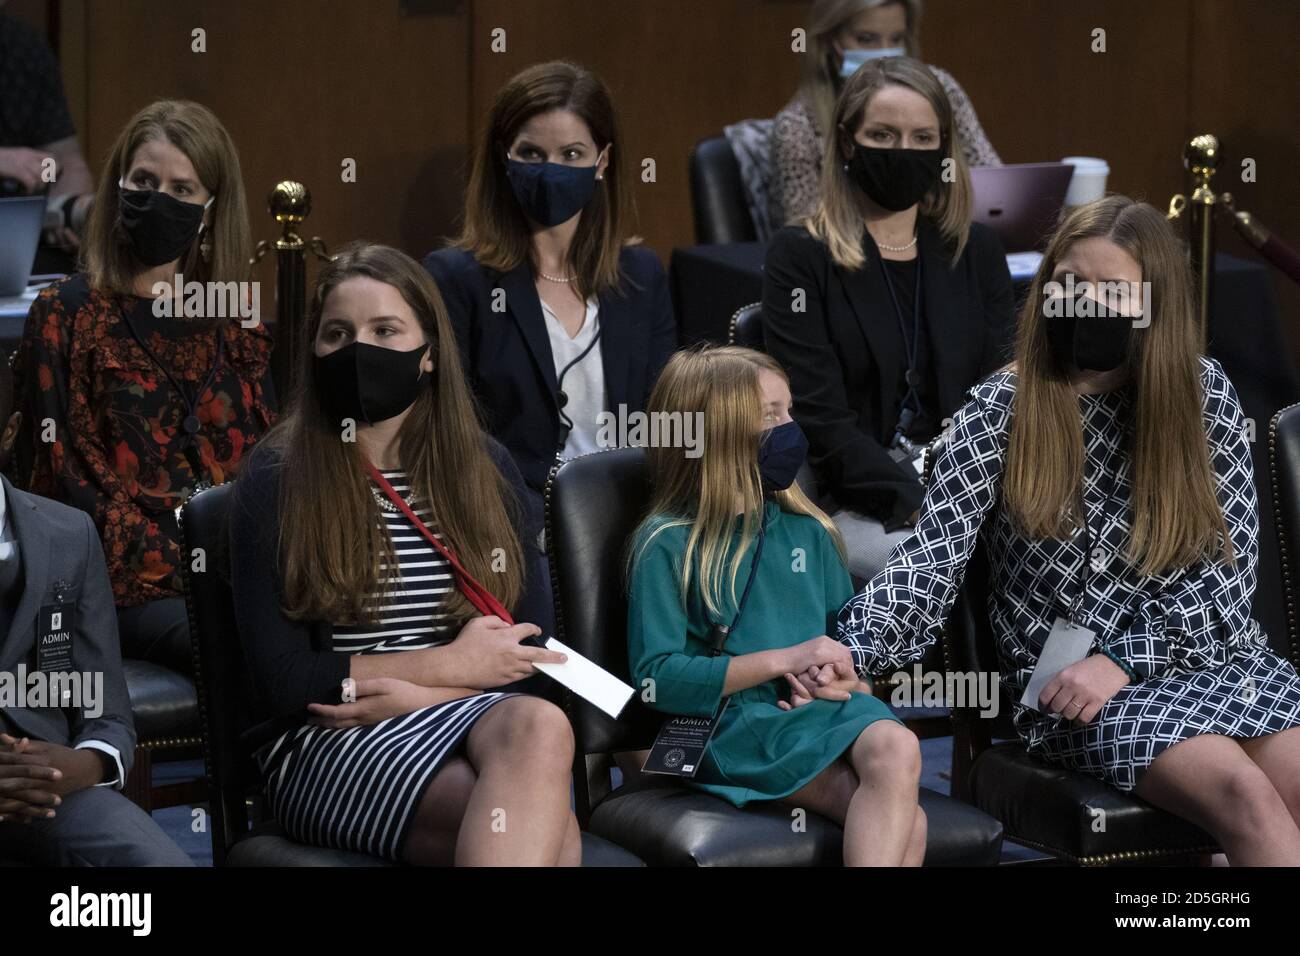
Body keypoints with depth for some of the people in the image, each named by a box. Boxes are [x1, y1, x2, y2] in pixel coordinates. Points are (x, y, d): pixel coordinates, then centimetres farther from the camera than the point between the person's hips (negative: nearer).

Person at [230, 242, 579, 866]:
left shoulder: (486, 470, 12)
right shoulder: (274, 481, 2)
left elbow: (529, 648, 10)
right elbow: (282, 679, -3)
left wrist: (408, 694, -9)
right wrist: (449, 664, -5)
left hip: (465, 719, 4)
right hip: (324, 745, -4)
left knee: (540, 727, -36)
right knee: (548, 831, -34)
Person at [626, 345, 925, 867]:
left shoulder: (807, 531, 19)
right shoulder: (669, 544, 1)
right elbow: (657, 678, -7)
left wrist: (845, 677, 0)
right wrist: (785, 659, -11)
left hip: (826, 708, 5)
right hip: (737, 723, -5)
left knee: (896, 747, -32)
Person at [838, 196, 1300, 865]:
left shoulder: (1203, 390, 4)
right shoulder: (1002, 408, -1)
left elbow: (1231, 565, 1)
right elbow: (933, 559, -9)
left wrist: (1123, 659, -11)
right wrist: (850, 652, -27)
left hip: (1210, 653, 3)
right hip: (1069, 688, -3)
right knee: (1243, 793, -28)